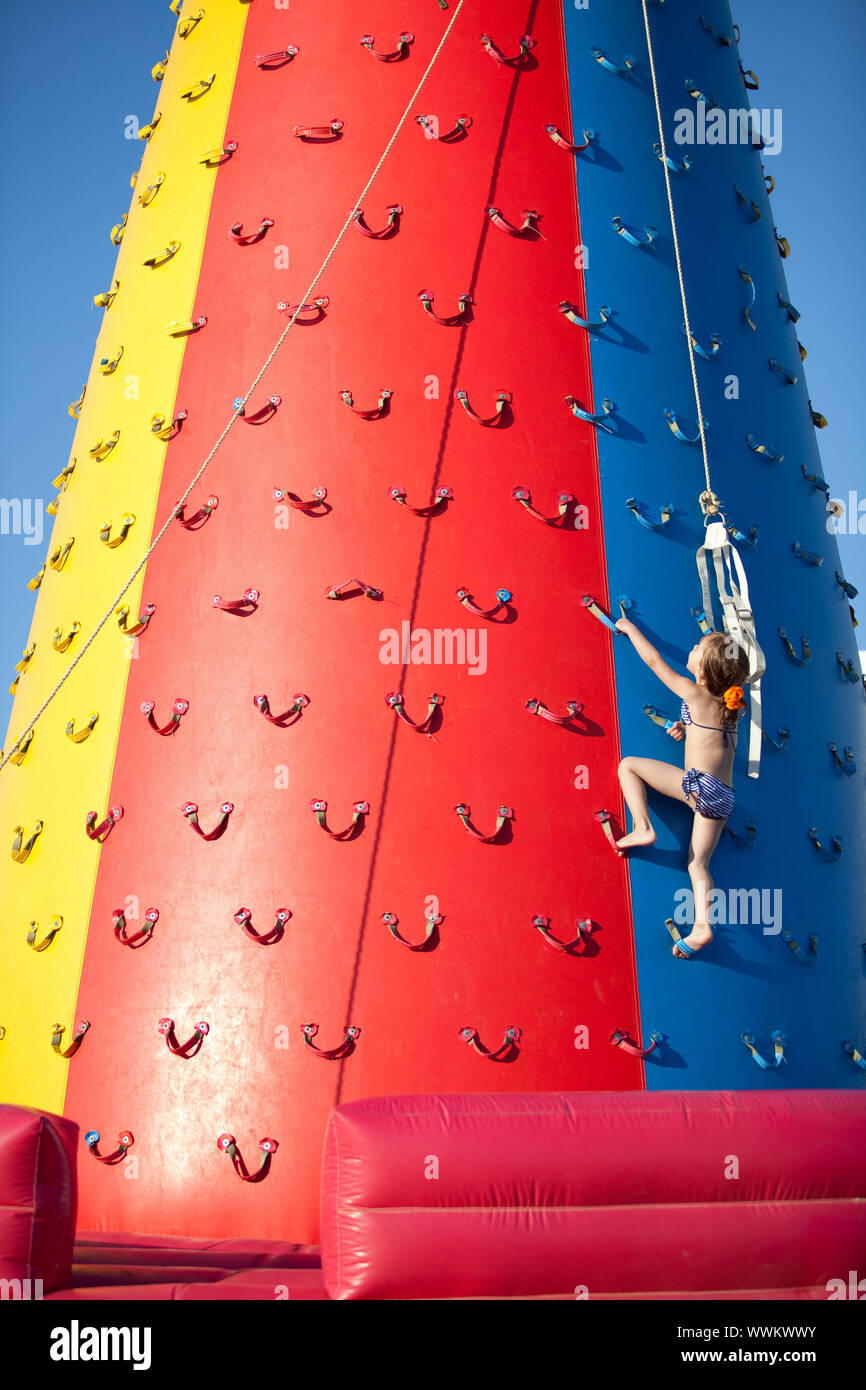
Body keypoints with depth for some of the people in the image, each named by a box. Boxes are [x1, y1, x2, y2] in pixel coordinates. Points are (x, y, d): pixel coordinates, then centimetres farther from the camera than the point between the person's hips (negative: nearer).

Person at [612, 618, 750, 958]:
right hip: (724, 797, 7)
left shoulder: (695, 693, -3)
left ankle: (642, 828, -6)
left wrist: (629, 627, 21)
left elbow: (653, 659, 8)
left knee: (628, 765, 5)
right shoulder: (730, 704, 14)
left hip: (699, 784, -7)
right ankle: (702, 926, -7)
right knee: (697, 864, 8)